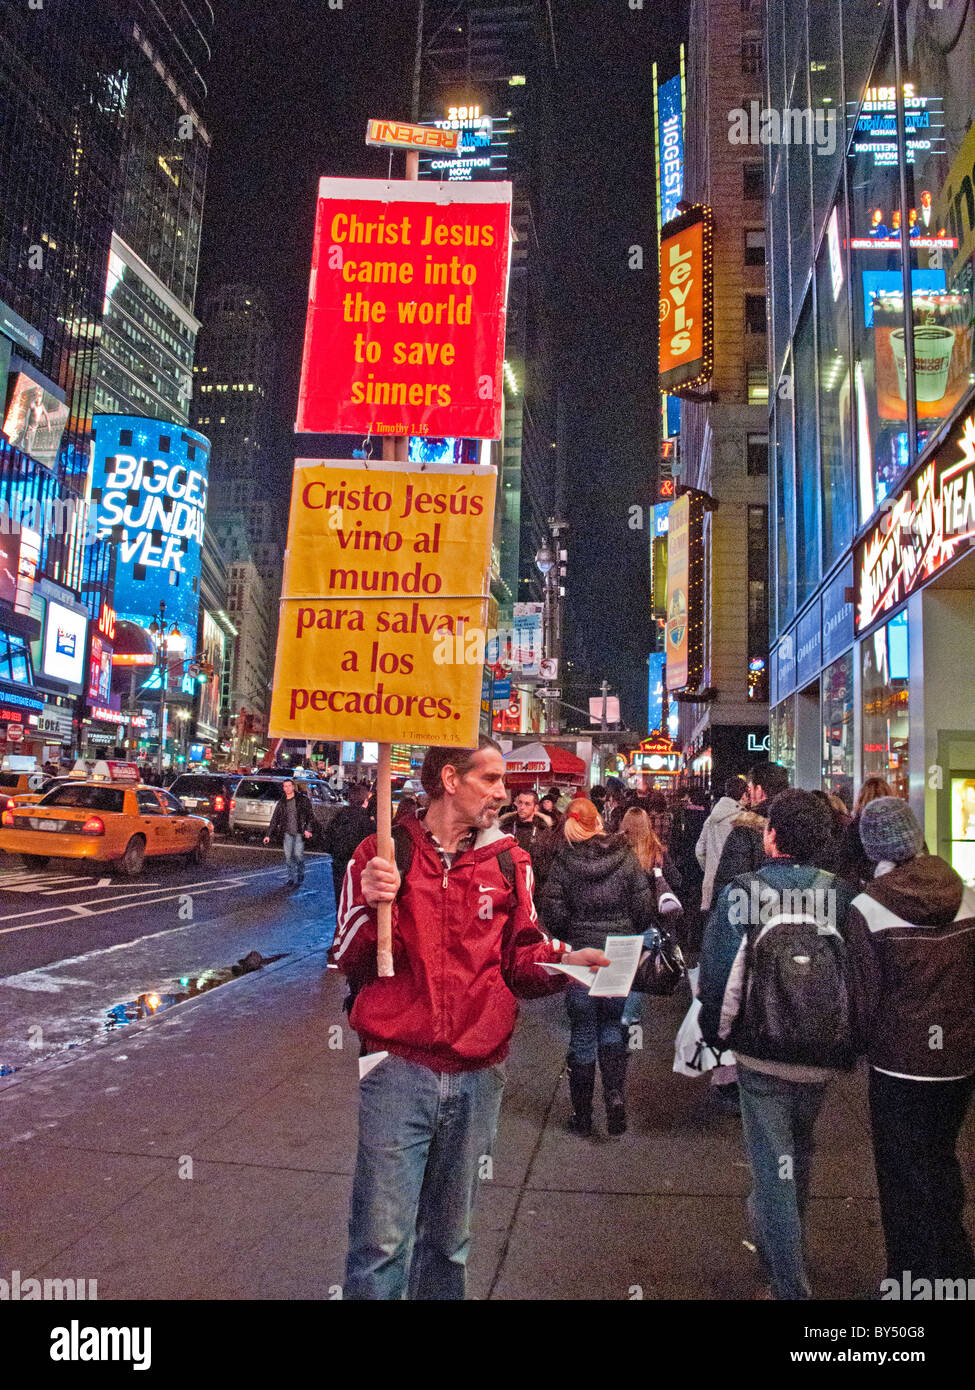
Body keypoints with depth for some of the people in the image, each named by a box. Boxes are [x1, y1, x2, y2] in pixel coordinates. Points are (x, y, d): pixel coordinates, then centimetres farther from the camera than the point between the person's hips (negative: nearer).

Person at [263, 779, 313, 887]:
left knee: (298, 856, -7)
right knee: (288, 857, 0)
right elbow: (274, 820, 14)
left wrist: (308, 829, -9)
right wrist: (269, 835, 10)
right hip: (287, 833, 3)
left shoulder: (302, 799, 1)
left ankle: (299, 880, 3)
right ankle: (291, 878, 13)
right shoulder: (281, 803, 10)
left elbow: (310, 815, 2)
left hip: (299, 833, -3)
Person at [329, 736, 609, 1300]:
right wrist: (372, 907, -18)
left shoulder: (509, 861, 7)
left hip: (478, 1077, 3)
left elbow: (520, 958, 11)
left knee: (448, 1240, 18)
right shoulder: (381, 855, -1)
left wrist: (567, 960, -8)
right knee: (383, 1239, -2)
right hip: (397, 1069, -3)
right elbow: (348, 965, 0)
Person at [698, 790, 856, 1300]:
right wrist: (850, 1046, 14)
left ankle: (790, 1284, 11)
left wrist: (713, 1033, 4)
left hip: (762, 1053, -4)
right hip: (822, 1058, 4)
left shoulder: (741, 892, -15)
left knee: (774, 1167, 7)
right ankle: (780, 1249, 46)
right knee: (797, 1154, 26)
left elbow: (718, 972, -12)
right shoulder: (841, 894, -8)